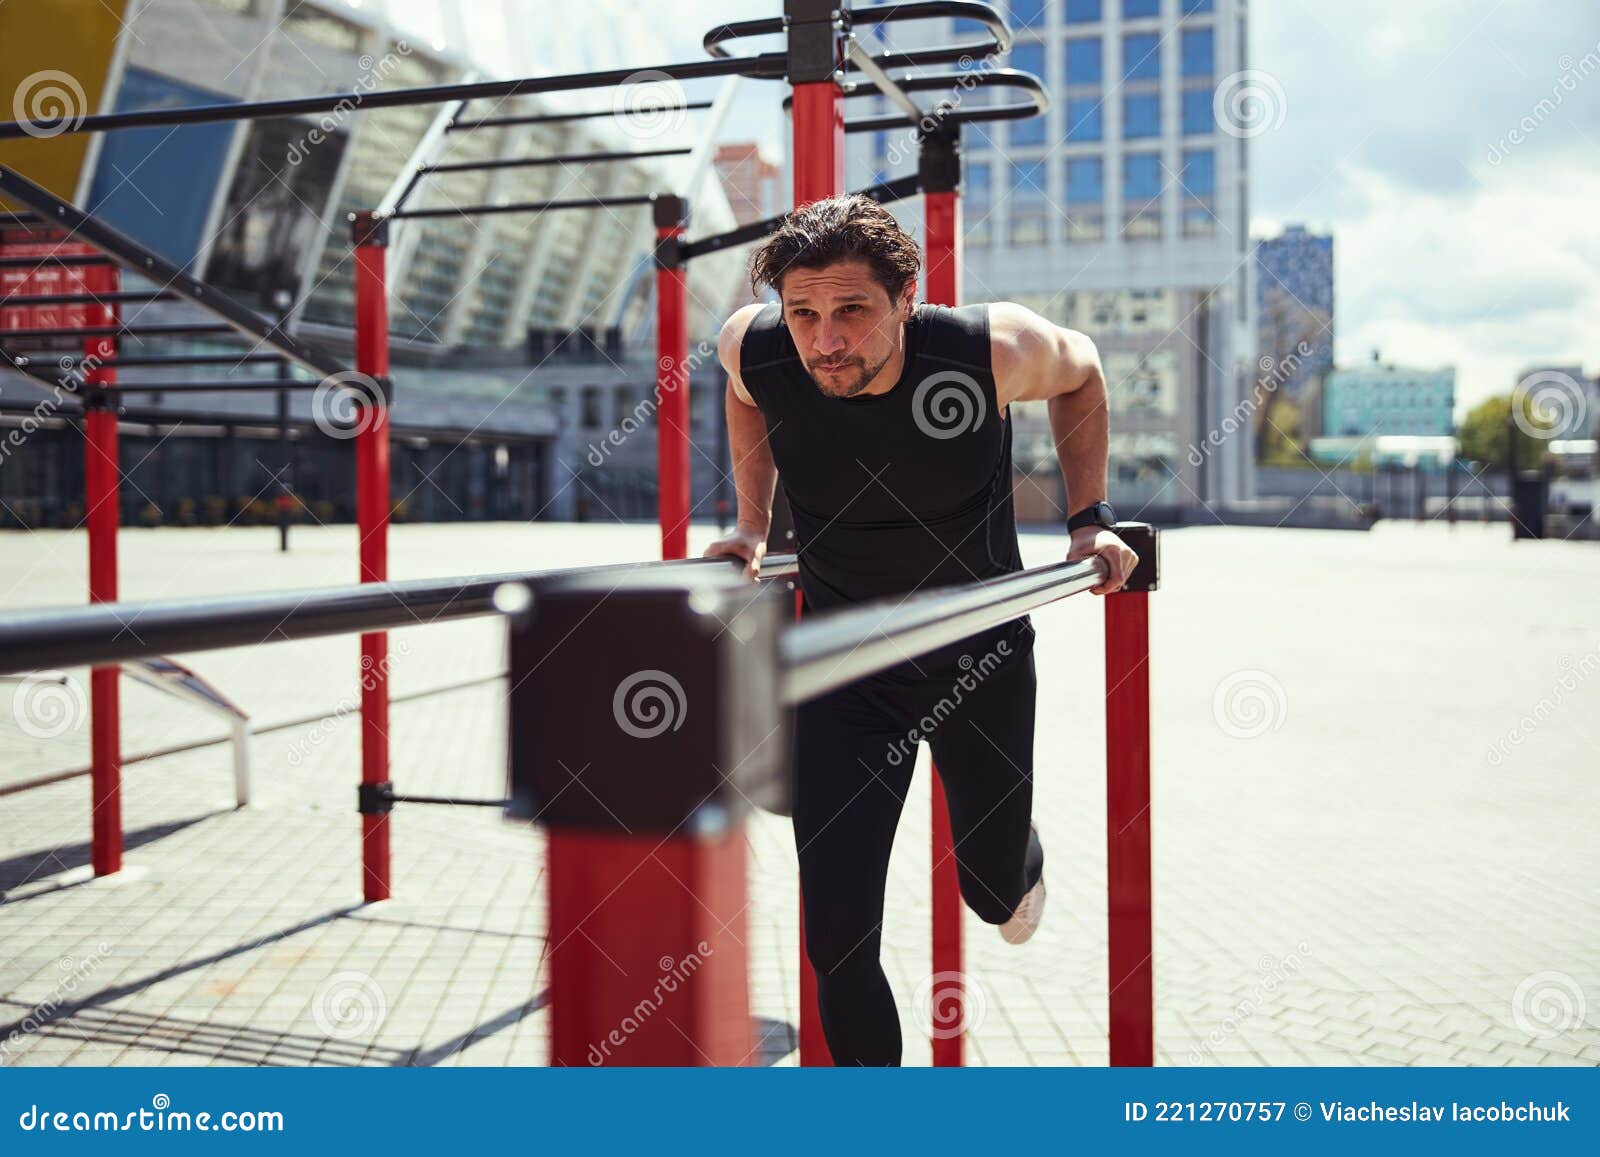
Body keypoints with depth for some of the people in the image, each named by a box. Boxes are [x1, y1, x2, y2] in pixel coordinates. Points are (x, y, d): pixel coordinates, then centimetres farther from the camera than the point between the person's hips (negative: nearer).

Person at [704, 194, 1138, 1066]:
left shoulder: (994, 352, -26)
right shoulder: (753, 350, -20)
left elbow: (1080, 370, -1)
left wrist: (1088, 519, -5)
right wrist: (751, 523, 3)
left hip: (982, 658, 0)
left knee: (994, 891, 19)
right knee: (836, 942, -5)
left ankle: (1020, 865, 60)